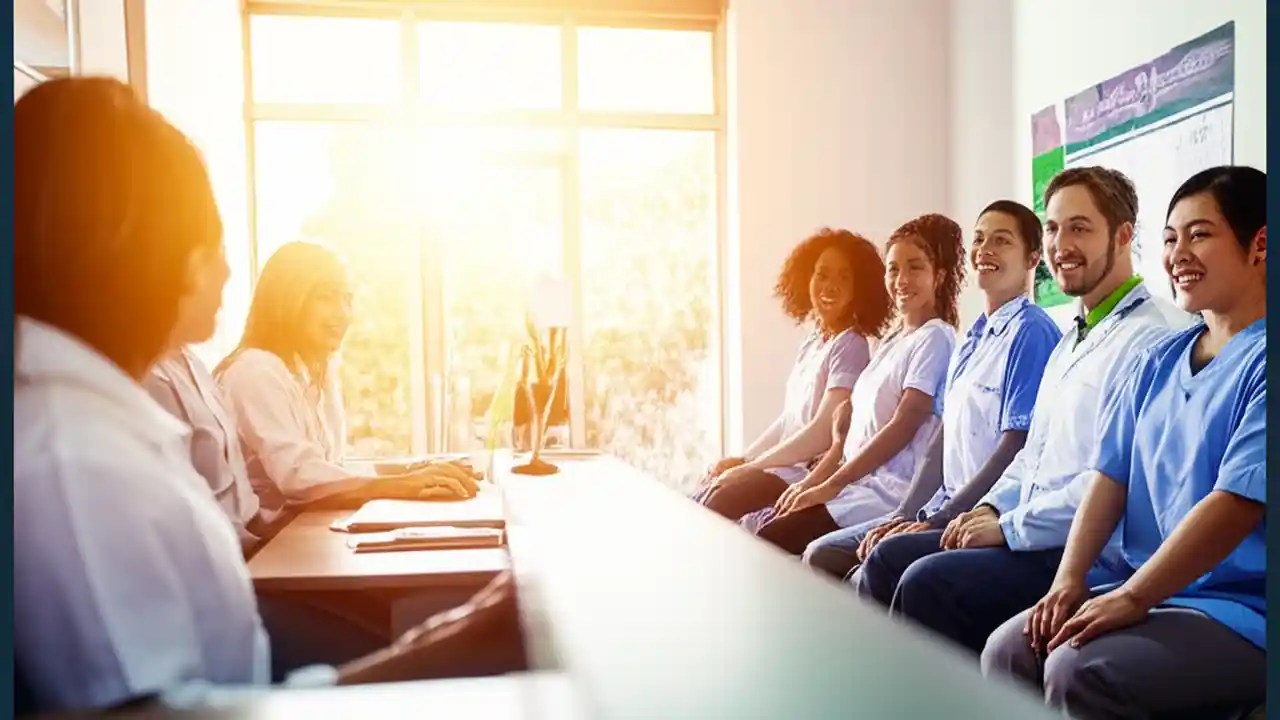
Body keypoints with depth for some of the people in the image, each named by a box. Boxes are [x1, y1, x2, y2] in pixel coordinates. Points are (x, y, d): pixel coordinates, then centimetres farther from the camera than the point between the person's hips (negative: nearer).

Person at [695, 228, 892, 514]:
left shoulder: (850, 346, -15)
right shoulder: (813, 338, 12)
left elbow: (823, 432, -21)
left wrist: (751, 466, -15)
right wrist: (743, 459, 8)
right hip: (789, 464, 8)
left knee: (716, 506, -19)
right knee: (697, 503, 0)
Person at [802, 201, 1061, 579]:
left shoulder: (1030, 333, -12)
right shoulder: (972, 339, 15)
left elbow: (1016, 447, -18)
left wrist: (938, 522, -16)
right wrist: (905, 515, 3)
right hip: (942, 507, 9)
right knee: (820, 556, 4)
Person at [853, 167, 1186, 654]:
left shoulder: (1150, 337, -14)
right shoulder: (1071, 341, 20)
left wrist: (1009, 527, -16)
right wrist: (991, 508, 8)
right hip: (1029, 536, 10)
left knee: (928, 582, -24)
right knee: (888, 559, 0)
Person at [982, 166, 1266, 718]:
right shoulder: (1161, 362, 13)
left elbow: (1237, 501, -20)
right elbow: (1110, 475, 8)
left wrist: (1130, 598, -20)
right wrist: (1068, 581, -4)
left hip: (1242, 609, -7)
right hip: (1143, 592, 7)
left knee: (1079, 671, -27)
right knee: (1009, 648, -10)